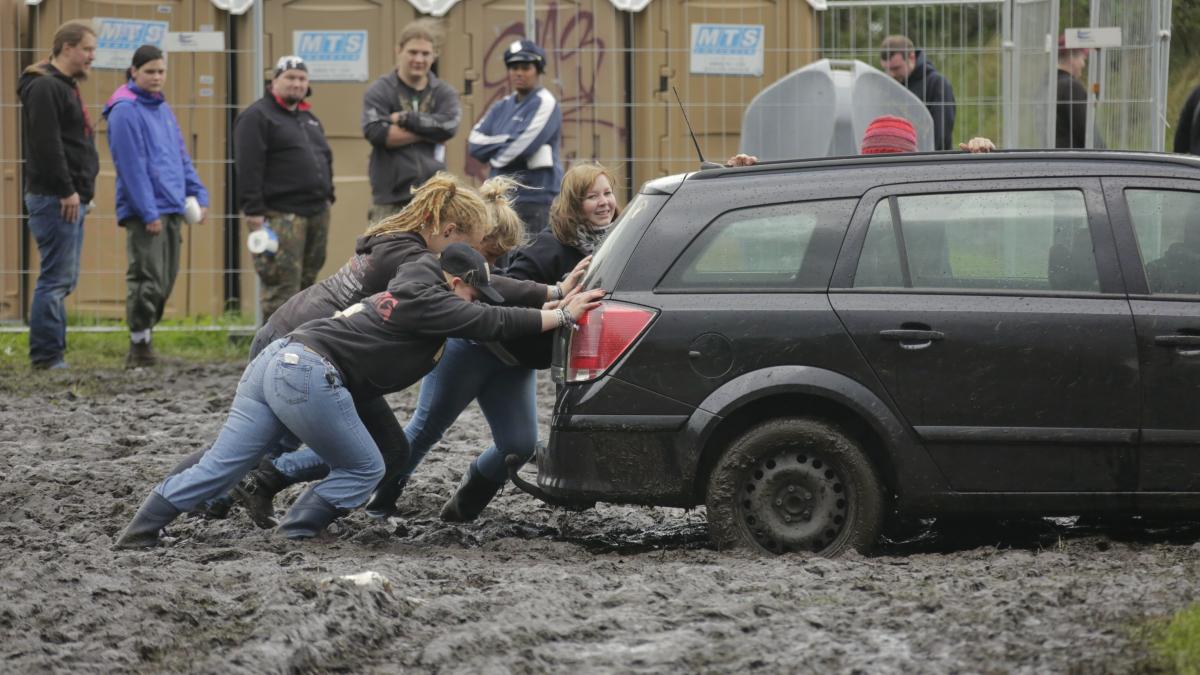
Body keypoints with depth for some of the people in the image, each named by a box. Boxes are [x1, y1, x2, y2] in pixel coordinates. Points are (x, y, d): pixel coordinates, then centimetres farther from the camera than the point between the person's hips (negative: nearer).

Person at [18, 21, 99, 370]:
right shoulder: (44, 88, -13)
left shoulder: (66, 87, 20)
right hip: (55, 198, -11)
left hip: (71, 198, 11)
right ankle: (47, 357, -10)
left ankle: (50, 355, 14)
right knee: (56, 279, -11)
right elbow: (47, 145, -21)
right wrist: (67, 191, -21)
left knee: (63, 280, 11)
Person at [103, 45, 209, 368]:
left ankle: (143, 338, 18)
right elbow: (131, 165, -14)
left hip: (172, 208, 8)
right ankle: (139, 349, -5)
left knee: (165, 281, 9)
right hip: (144, 211, -8)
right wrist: (148, 212, -18)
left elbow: (181, 156, 22)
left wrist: (199, 194, 11)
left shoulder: (162, 109, 17)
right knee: (148, 280, -10)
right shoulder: (125, 111, -9)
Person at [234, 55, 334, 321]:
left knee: (307, 280, 10)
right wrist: (253, 211, -20)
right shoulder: (257, 117, -6)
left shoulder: (310, 119, 22)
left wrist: (328, 197, 20)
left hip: (317, 213, 8)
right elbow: (248, 168, -14)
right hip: (280, 216, -8)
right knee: (282, 284, -12)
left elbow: (325, 159, 30)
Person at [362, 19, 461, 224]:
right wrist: (428, 132, -8)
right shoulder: (380, 92, 3)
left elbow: (449, 124, -8)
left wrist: (405, 119, -8)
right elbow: (376, 132, -13)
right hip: (391, 198, -2)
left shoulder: (444, 93, 12)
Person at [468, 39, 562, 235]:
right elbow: (474, 145, 9)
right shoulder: (502, 107, 17)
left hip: (536, 198, -8)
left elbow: (523, 147, -16)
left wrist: (493, 154, 0)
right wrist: (507, 141, -5)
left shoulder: (545, 103, -4)